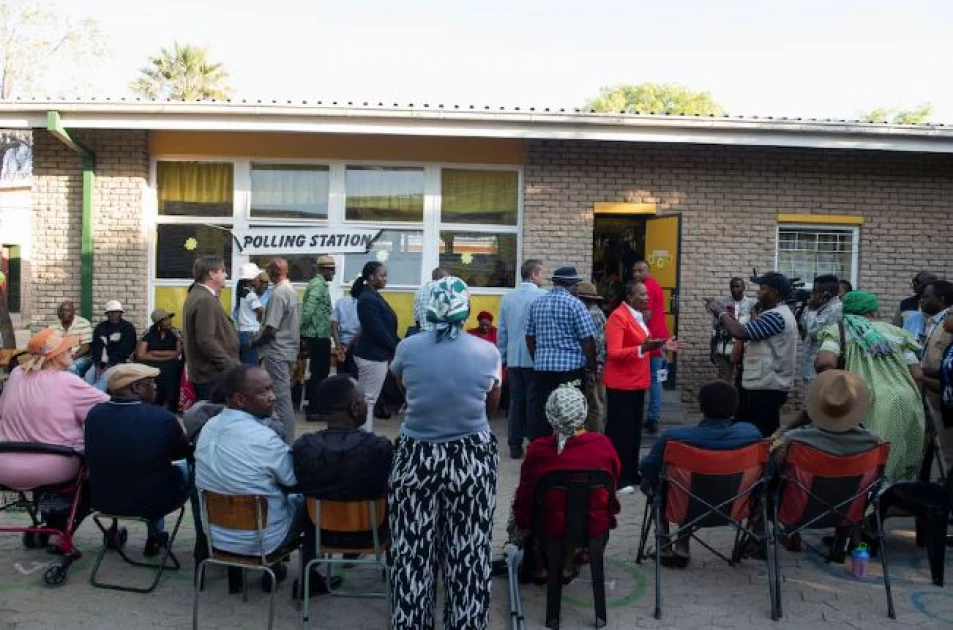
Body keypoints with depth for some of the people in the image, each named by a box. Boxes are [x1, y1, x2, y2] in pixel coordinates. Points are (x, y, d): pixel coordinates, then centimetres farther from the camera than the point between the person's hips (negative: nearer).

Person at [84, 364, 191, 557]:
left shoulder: (94, 413, -9)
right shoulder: (163, 417, -23)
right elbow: (184, 452, -3)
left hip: (102, 499, 5)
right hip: (151, 503, -4)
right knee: (186, 467, 23)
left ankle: (156, 533, 38)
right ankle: (155, 534, 31)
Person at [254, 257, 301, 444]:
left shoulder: (279, 293, -19)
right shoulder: (291, 290, 11)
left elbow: (271, 329, -22)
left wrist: (255, 342, -6)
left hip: (277, 352, -10)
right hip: (287, 349, 10)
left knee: (281, 397, -5)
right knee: (282, 396, 16)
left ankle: (286, 442, 0)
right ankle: (286, 439, 23)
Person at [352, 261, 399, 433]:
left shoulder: (373, 296, 12)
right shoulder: (368, 299, -18)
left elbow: (385, 326, 14)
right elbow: (378, 331, -21)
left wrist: (397, 345, 6)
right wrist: (396, 348, -11)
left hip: (375, 354, 10)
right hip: (373, 356, -10)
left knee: (368, 399, 15)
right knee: (368, 399, -3)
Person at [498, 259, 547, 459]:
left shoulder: (507, 297, 6)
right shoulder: (543, 296, -11)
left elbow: (502, 331, 10)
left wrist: (501, 356, 17)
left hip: (513, 359, 5)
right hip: (535, 359, -5)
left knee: (516, 402, 10)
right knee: (534, 403, 2)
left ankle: (515, 446, 14)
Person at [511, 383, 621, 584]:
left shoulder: (538, 450, -19)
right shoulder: (604, 445, -14)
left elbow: (525, 497, -6)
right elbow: (613, 483, 3)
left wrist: (522, 524, 13)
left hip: (551, 529, -2)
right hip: (595, 528, 2)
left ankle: (539, 569, 36)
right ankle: (567, 565, 40)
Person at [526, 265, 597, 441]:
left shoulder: (537, 304, 9)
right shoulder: (574, 304, -7)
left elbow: (529, 337, 12)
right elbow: (587, 340, -8)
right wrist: (591, 369, 0)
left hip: (543, 367, 5)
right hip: (571, 367, -5)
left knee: (542, 413, 8)